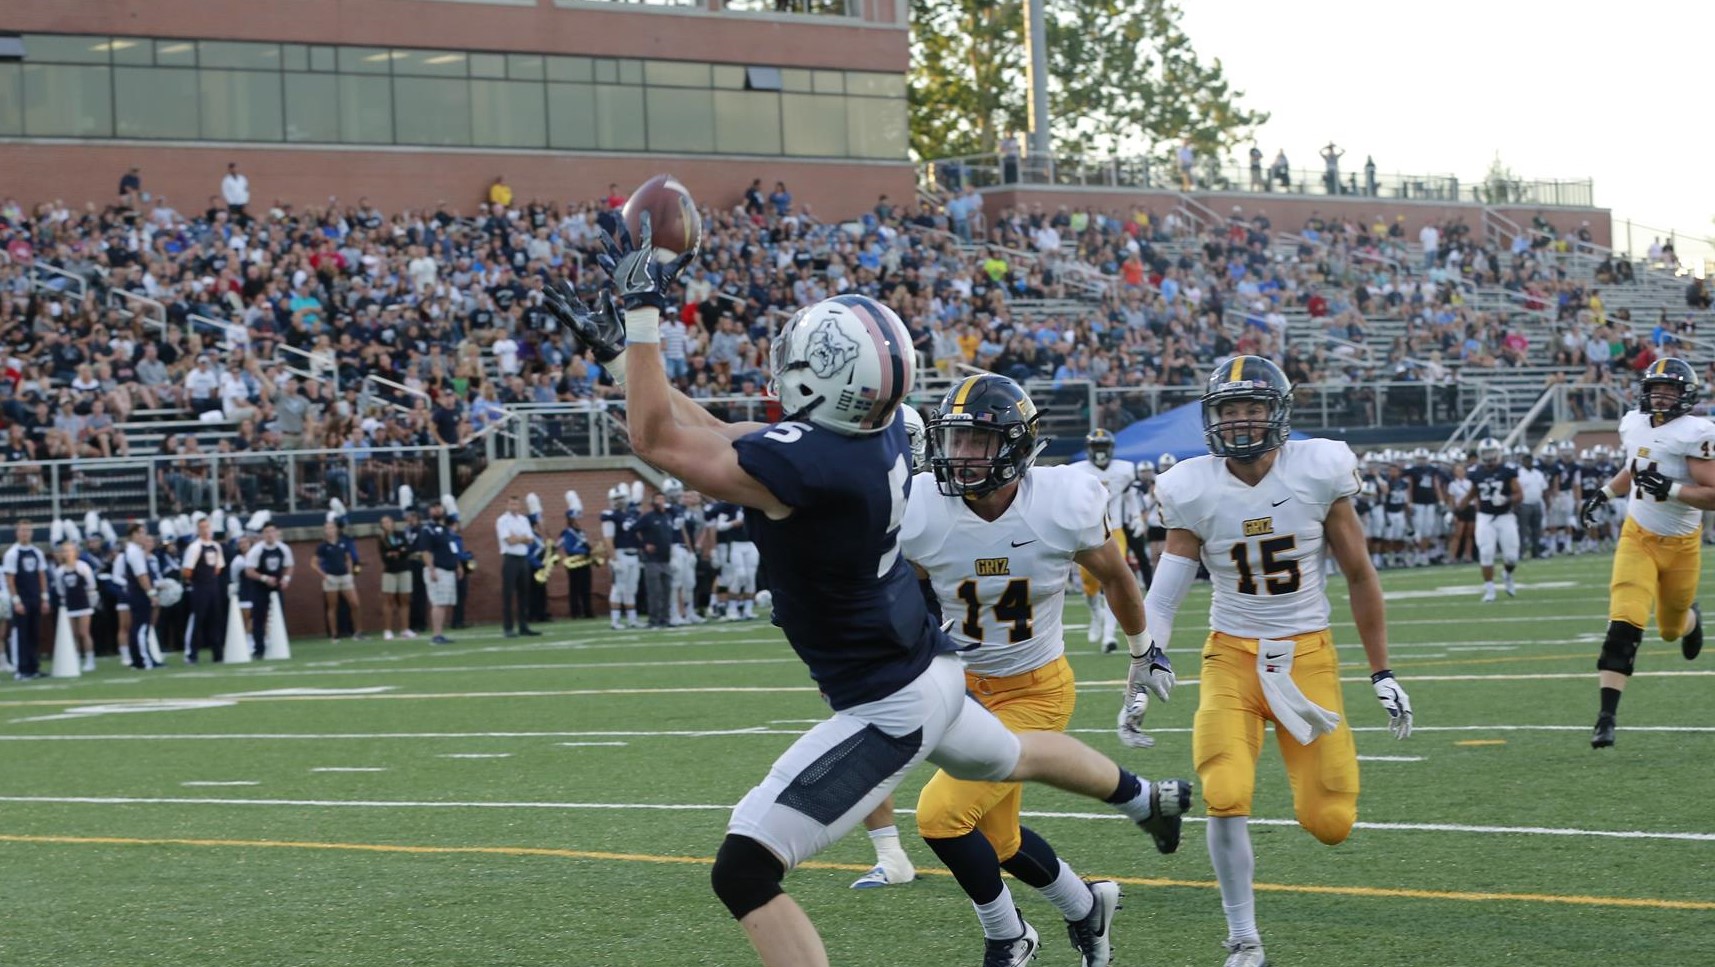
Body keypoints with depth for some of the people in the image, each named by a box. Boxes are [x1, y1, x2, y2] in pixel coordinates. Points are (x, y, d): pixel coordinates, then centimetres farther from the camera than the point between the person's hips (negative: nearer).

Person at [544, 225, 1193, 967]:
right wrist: (617, 349, 4)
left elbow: (657, 439, -22)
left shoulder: (804, 463, -33)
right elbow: (719, 437, 3)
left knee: (744, 872, -11)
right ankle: (1145, 800, 69)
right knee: (1011, 757, 40)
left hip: (887, 709, -10)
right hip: (925, 665, 10)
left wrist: (642, 313, -16)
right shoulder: (876, 432, -8)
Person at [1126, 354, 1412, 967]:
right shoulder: (1194, 492, -6)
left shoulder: (1318, 473, -8)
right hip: (1232, 657, 0)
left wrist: (1383, 675, 3)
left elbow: (1359, 576, 2)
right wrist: (1138, 687, -10)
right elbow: (1162, 599, -2)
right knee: (1225, 798, -18)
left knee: (1330, 824, -2)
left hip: (1308, 656, 0)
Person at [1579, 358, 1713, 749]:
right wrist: (1606, 492, 13)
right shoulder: (1634, 424, 0)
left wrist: (1670, 489, -33)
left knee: (1672, 628, 18)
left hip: (1680, 544, -2)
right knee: (1624, 626, -16)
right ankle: (1607, 715, -19)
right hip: (1637, 539, 2)